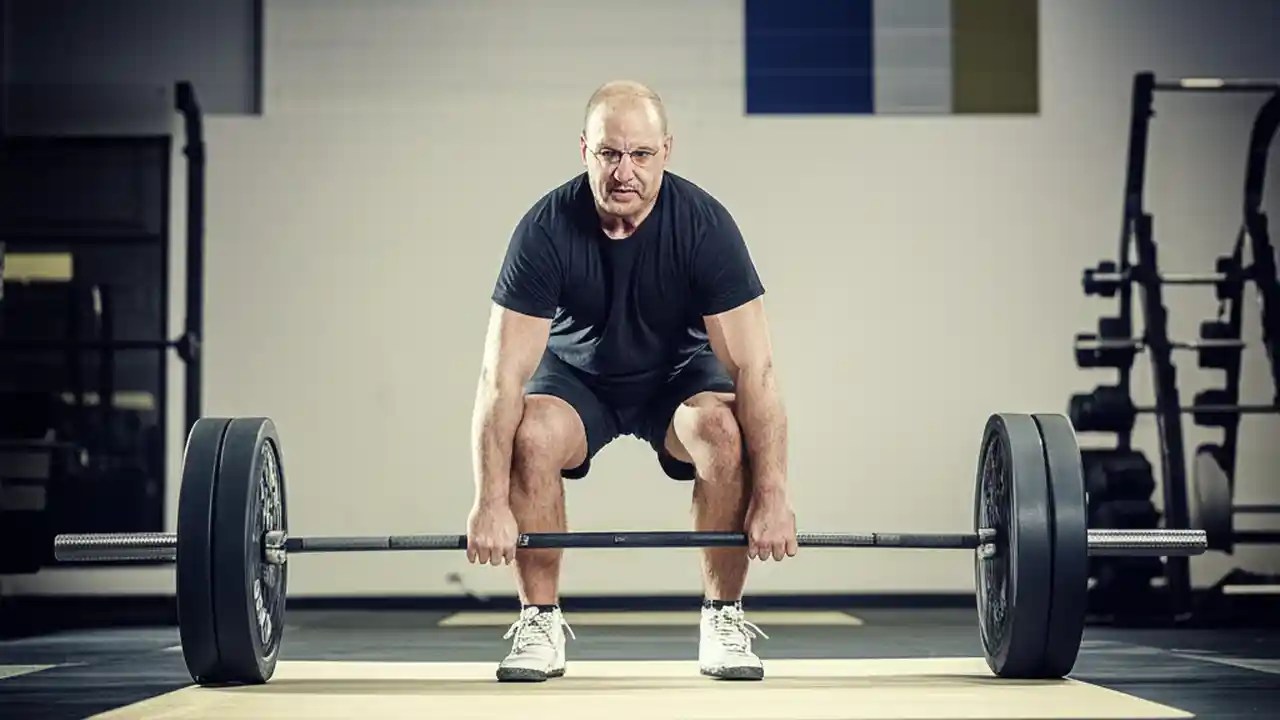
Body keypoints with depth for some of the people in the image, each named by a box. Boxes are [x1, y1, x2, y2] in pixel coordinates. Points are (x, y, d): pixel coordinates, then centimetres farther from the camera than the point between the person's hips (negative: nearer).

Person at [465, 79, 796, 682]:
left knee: (728, 433, -32)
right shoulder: (546, 230, -27)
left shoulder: (705, 225, -27)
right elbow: (503, 373, -28)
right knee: (531, 437, -32)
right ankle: (539, 625, -13)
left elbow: (753, 366, -27)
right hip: (578, 373, 0)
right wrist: (491, 503, -35)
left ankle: (723, 622, -13)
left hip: (677, 373, 0)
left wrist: (773, 496, -34)